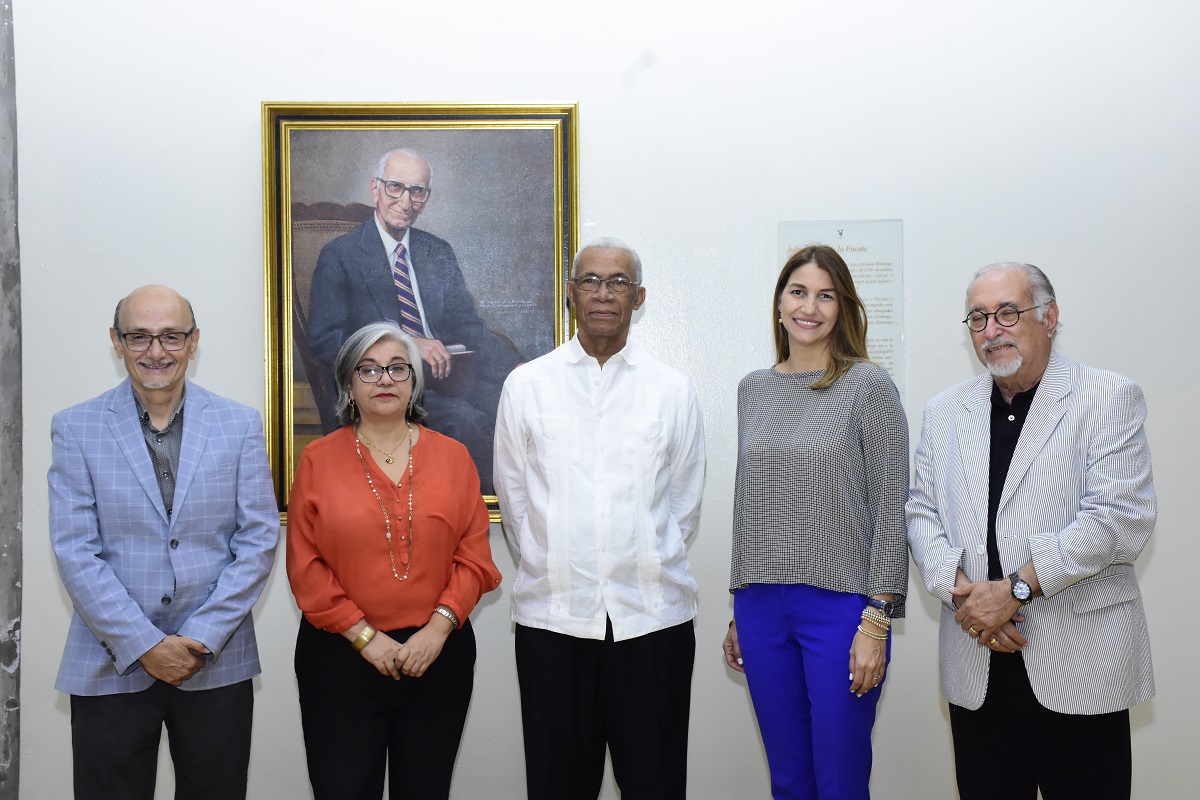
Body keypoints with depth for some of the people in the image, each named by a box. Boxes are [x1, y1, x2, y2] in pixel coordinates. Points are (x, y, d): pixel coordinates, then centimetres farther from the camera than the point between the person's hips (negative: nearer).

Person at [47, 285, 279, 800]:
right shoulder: (76, 428, 1)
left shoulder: (240, 425, 2)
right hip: (110, 668, 0)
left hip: (217, 663, 1)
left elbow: (259, 539, -2)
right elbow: (75, 550, -5)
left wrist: (201, 638, -9)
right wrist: (144, 645, -11)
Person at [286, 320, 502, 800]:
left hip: (438, 657, 1)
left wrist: (439, 627, -10)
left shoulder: (451, 456, 5)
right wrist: (364, 636, -9)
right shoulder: (319, 461, 2)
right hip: (341, 657, -1)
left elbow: (474, 556, 1)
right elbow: (305, 566, -3)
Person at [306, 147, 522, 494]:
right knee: (465, 418, -31)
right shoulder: (340, 256, 3)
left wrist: (519, 370, -9)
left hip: (439, 384, 5)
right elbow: (324, 339, -7)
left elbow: (467, 325, 10)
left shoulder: (439, 253, 18)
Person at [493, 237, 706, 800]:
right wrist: (554, 571, 7)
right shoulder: (525, 386, 5)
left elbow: (685, 505, 10)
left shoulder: (673, 391, 5)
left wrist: (646, 572, 8)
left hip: (653, 618, 0)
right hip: (551, 618, 0)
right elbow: (513, 500, 8)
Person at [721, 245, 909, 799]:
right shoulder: (753, 389, 10)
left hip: (840, 605, -4)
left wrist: (877, 619, -12)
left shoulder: (868, 385, -5)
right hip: (761, 608, 5)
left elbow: (891, 510, -7)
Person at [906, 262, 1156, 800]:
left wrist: (1014, 589, -16)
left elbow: (1120, 517, -12)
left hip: (1079, 663, -3)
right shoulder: (944, 411, 12)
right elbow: (921, 513, 8)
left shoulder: (1110, 398, -2)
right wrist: (962, 591, -10)